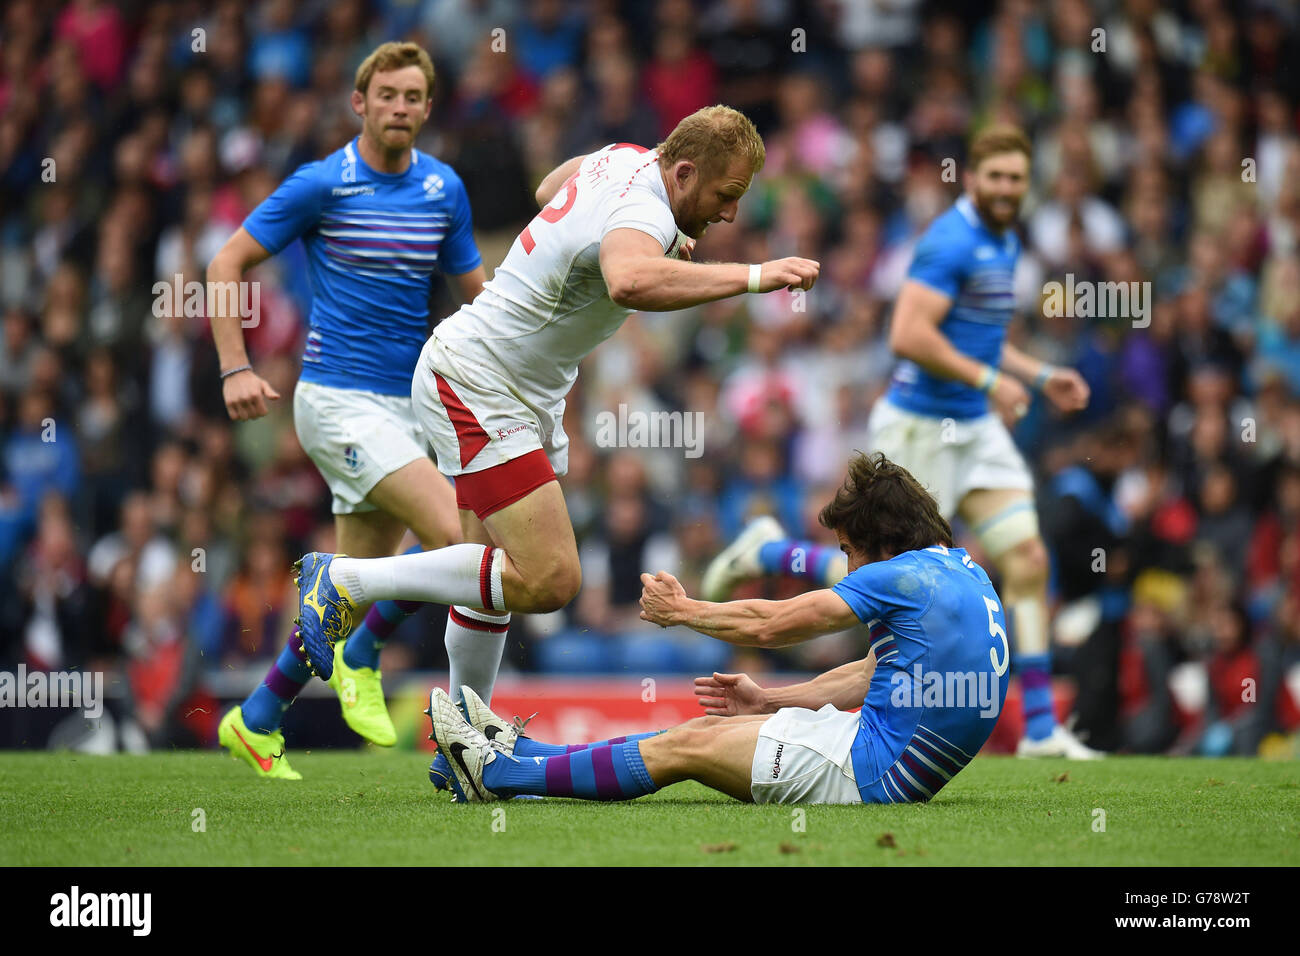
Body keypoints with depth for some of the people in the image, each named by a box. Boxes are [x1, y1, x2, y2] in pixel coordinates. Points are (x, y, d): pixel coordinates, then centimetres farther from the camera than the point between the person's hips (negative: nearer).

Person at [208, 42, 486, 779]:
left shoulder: (445, 188, 8)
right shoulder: (322, 185, -7)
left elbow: (475, 290, 18)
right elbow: (228, 264, -2)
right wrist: (235, 369, -11)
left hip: (408, 406, 6)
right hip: (341, 402, -6)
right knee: (458, 537, -22)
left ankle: (258, 722, 24)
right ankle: (360, 657, -2)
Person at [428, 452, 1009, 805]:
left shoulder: (905, 576, -16)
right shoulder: (965, 575, 13)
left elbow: (769, 625, -7)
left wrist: (681, 610, 7)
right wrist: (768, 701, 24)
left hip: (872, 773, -9)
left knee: (685, 748, -1)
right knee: (705, 730, 12)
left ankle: (500, 773, 8)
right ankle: (521, 752, 17)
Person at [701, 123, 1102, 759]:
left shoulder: (1004, 243, 13)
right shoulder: (951, 241, -18)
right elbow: (909, 336, -26)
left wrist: (1041, 376, 16)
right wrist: (988, 380, -22)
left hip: (975, 429, 9)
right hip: (921, 426, -9)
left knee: (1028, 560, -2)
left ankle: (1041, 729, 1)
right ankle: (768, 552, 20)